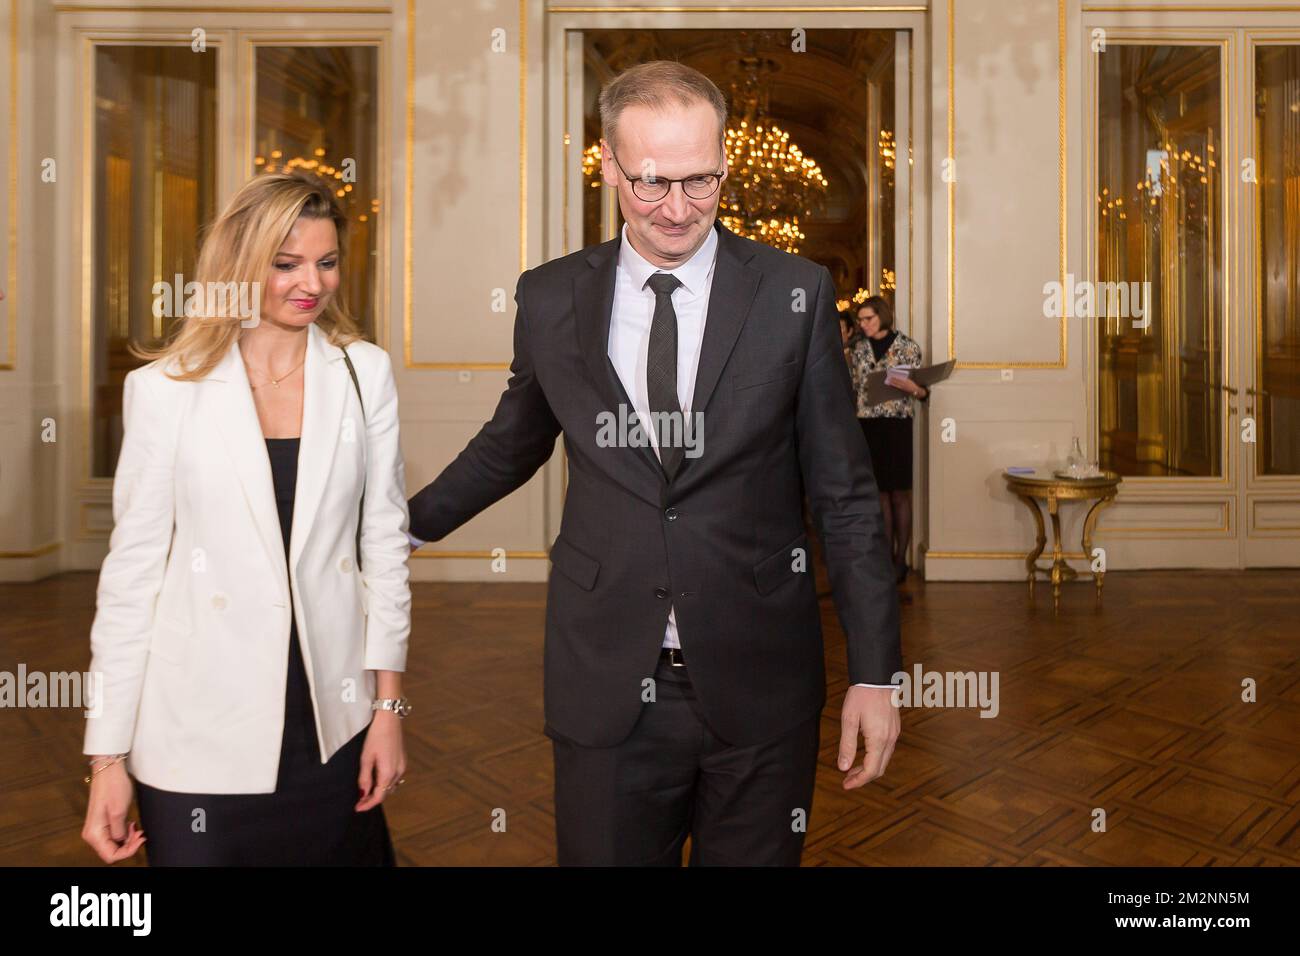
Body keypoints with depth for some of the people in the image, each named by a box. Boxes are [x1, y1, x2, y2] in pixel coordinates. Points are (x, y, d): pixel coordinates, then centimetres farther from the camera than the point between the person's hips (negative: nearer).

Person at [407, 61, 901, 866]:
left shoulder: (796, 294, -4)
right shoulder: (550, 299, 0)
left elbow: (845, 493, -1)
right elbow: (513, 442, 16)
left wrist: (875, 673, -2)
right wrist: (414, 524, 26)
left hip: (757, 687, 0)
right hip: (605, 687, 1)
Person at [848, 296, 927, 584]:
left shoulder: (908, 347, -2)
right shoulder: (858, 348, 10)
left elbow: (921, 392, -2)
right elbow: (853, 387, 12)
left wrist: (913, 388, -24)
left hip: (896, 425, -3)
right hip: (867, 426, 3)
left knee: (899, 493, 3)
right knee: (880, 492, 8)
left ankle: (901, 559, 9)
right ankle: (887, 555, 15)